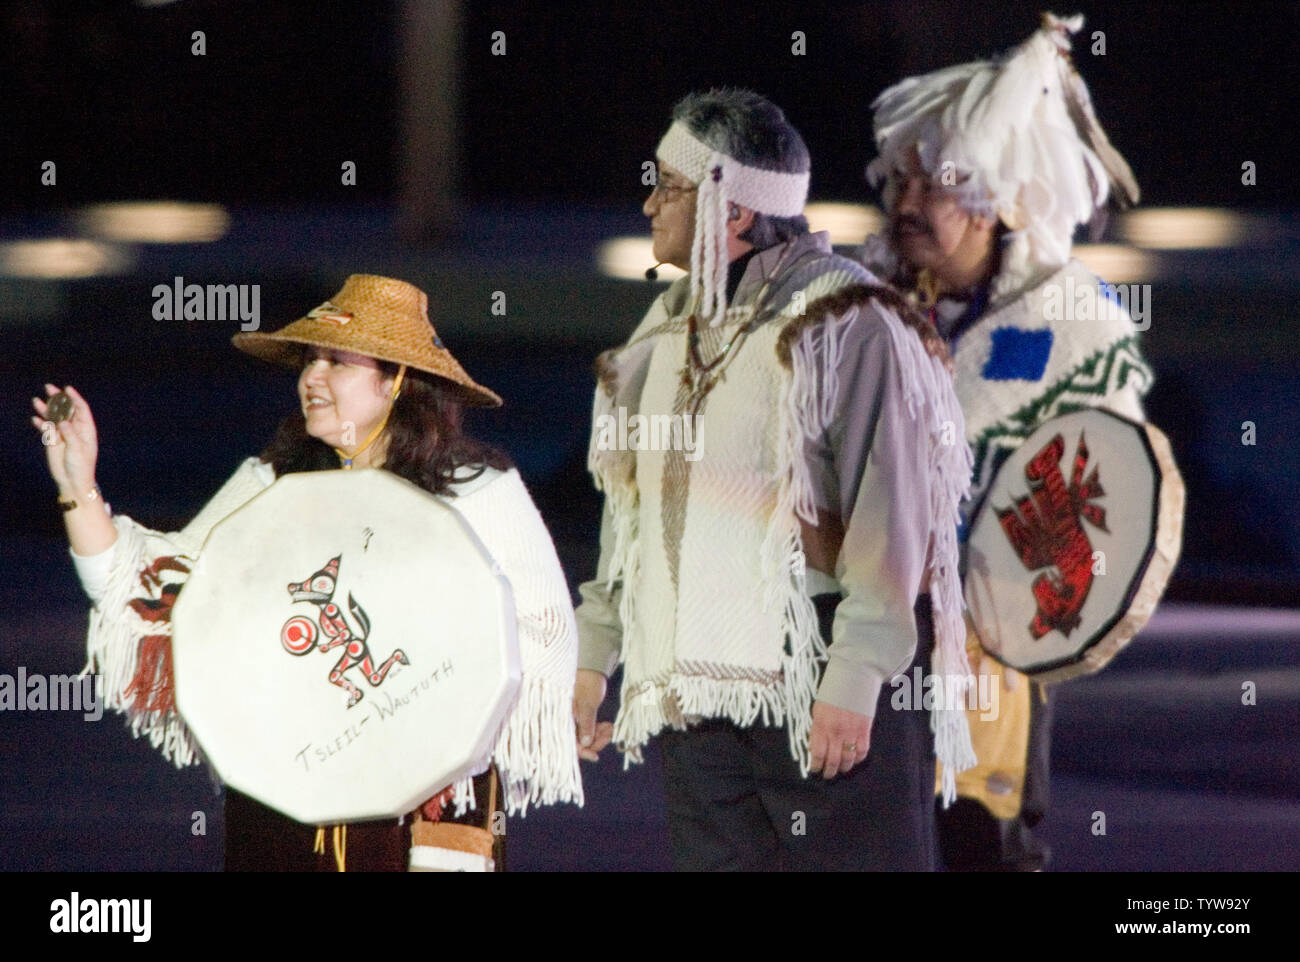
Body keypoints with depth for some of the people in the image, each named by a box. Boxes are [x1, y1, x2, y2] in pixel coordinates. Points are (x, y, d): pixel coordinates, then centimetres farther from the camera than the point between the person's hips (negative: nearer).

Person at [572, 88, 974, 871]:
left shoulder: (847, 322, -9)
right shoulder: (672, 329, 16)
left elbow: (890, 514, -14)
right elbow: (633, 508, 23)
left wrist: (855, 681, -19)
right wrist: (595, 655, 18)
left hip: (828, 689, -7)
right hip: (702, 701, 7)